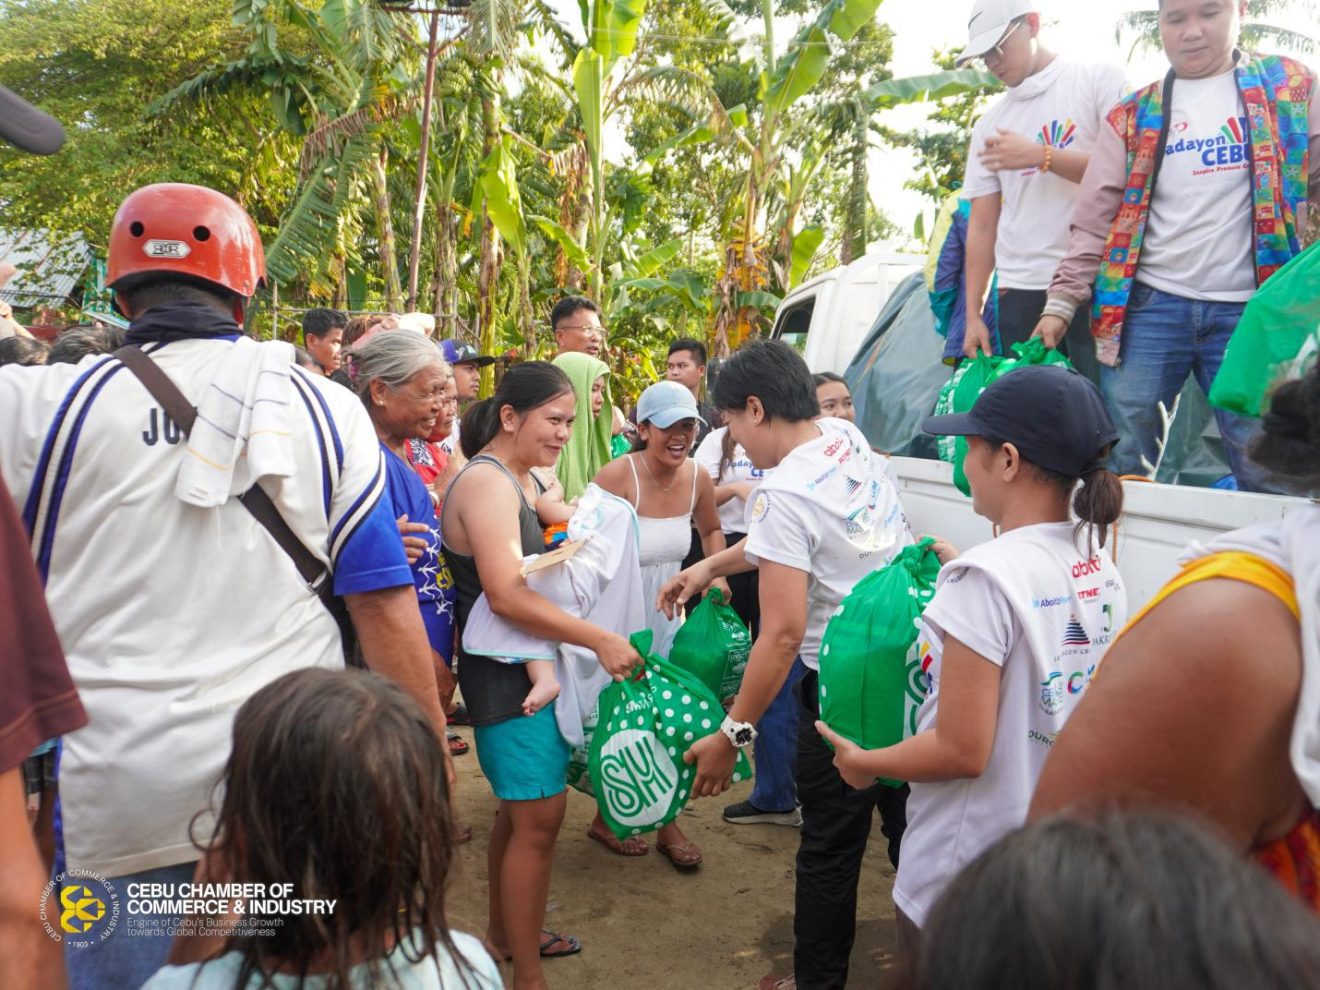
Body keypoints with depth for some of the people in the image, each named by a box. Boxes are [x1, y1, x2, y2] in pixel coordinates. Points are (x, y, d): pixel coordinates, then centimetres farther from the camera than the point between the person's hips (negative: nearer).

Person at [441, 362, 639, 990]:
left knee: (521, 807, 20)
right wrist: (601, 641, -26)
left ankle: (504, 933, 38)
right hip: (507, 674, -10)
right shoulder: (487, 484, -19)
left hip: (532, 669, 10)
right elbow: (507, 595, -29)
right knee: (539, 816, -4)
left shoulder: (520, 478, 12)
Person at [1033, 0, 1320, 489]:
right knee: (1123, 466, -1)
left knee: (1269, 474, 1)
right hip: (1150, 306, 0)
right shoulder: (1132, 117, 10)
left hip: (1250, 313, 0)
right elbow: (1095, 219, 7)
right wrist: (1062, 300, -3)